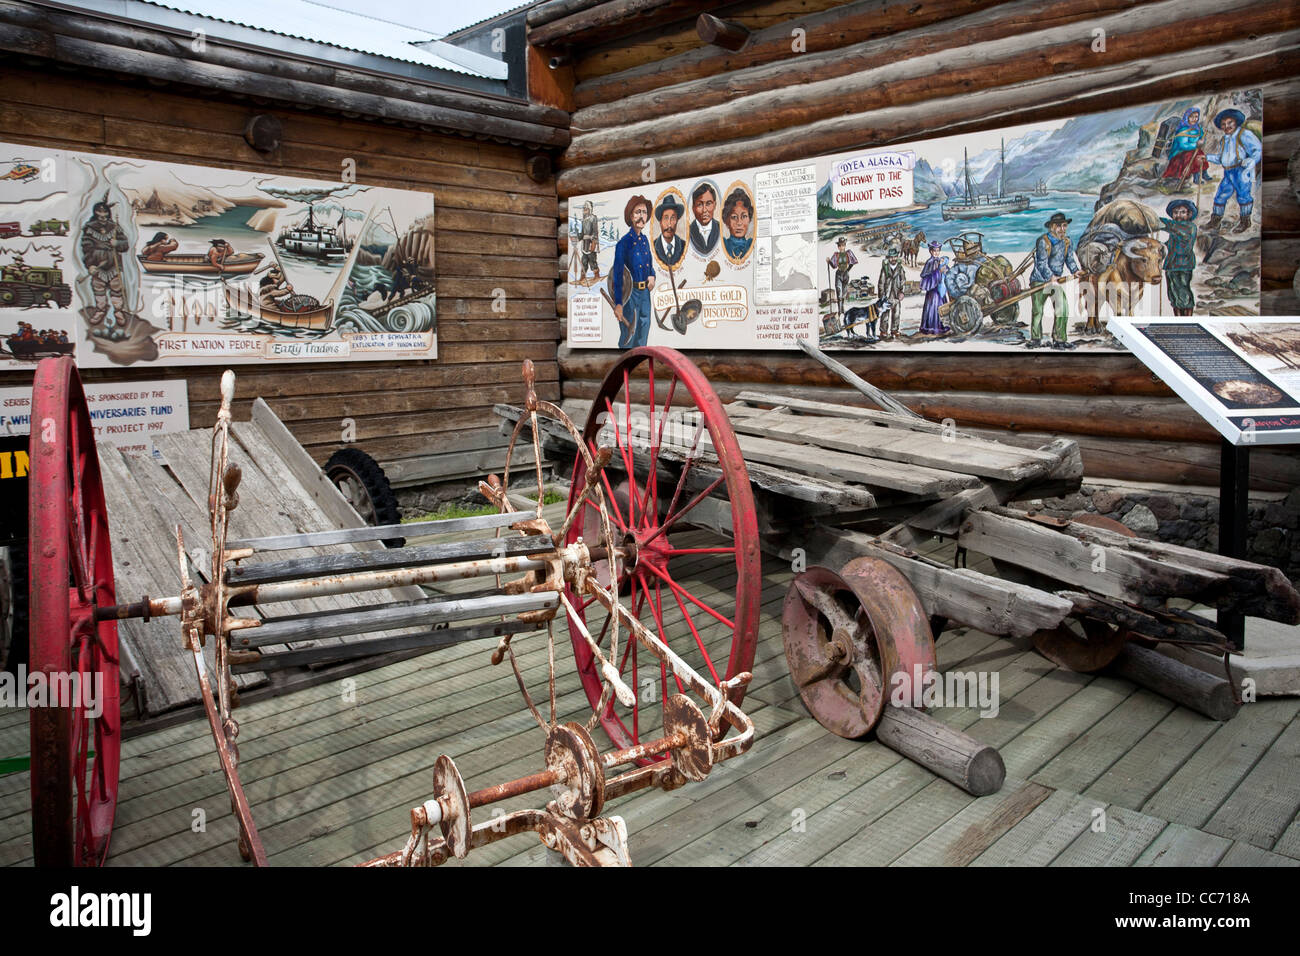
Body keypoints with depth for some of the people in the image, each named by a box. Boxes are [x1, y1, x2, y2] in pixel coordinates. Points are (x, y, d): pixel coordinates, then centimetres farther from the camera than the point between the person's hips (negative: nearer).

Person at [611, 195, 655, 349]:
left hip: (645, 292, 7)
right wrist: (618, 304, -23)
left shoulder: (645, 240, 7)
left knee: (644, 331, 16)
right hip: (631, 293, -7)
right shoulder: (624, 242, -14)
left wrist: (652, 276, -2)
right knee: (628, 336, 0)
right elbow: (617, 275, -17)